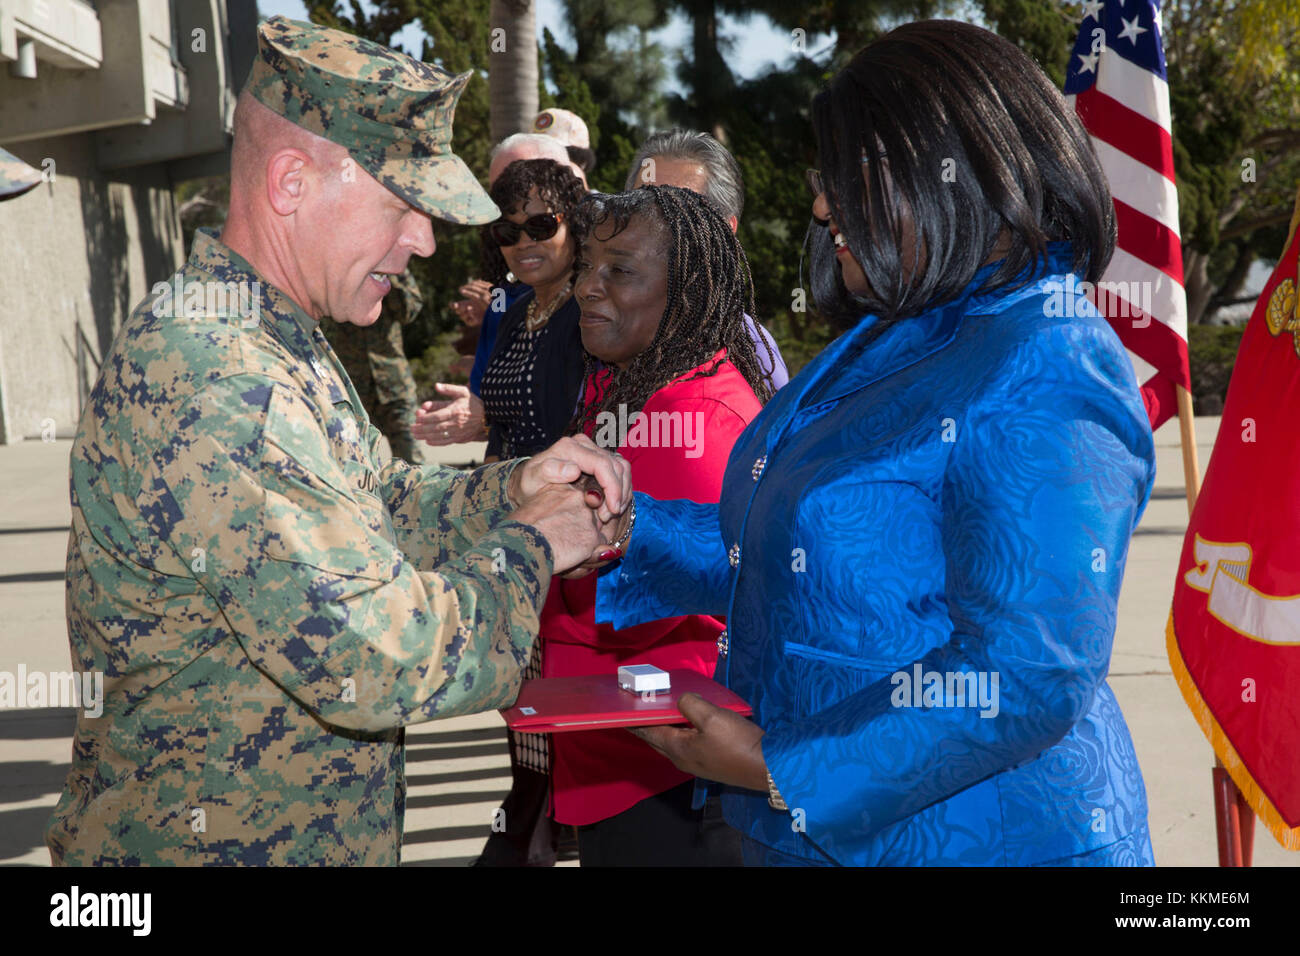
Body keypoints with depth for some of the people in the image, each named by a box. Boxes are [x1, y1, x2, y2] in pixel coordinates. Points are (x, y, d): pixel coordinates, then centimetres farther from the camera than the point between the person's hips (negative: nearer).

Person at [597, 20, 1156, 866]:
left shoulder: (1041, 386, -22)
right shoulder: (896, 338, 8)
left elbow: (1027, 678, -28)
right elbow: (795, 552, 13)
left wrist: (778, 769, -23)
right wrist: (619, 532, 3)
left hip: (976, 839, -8)